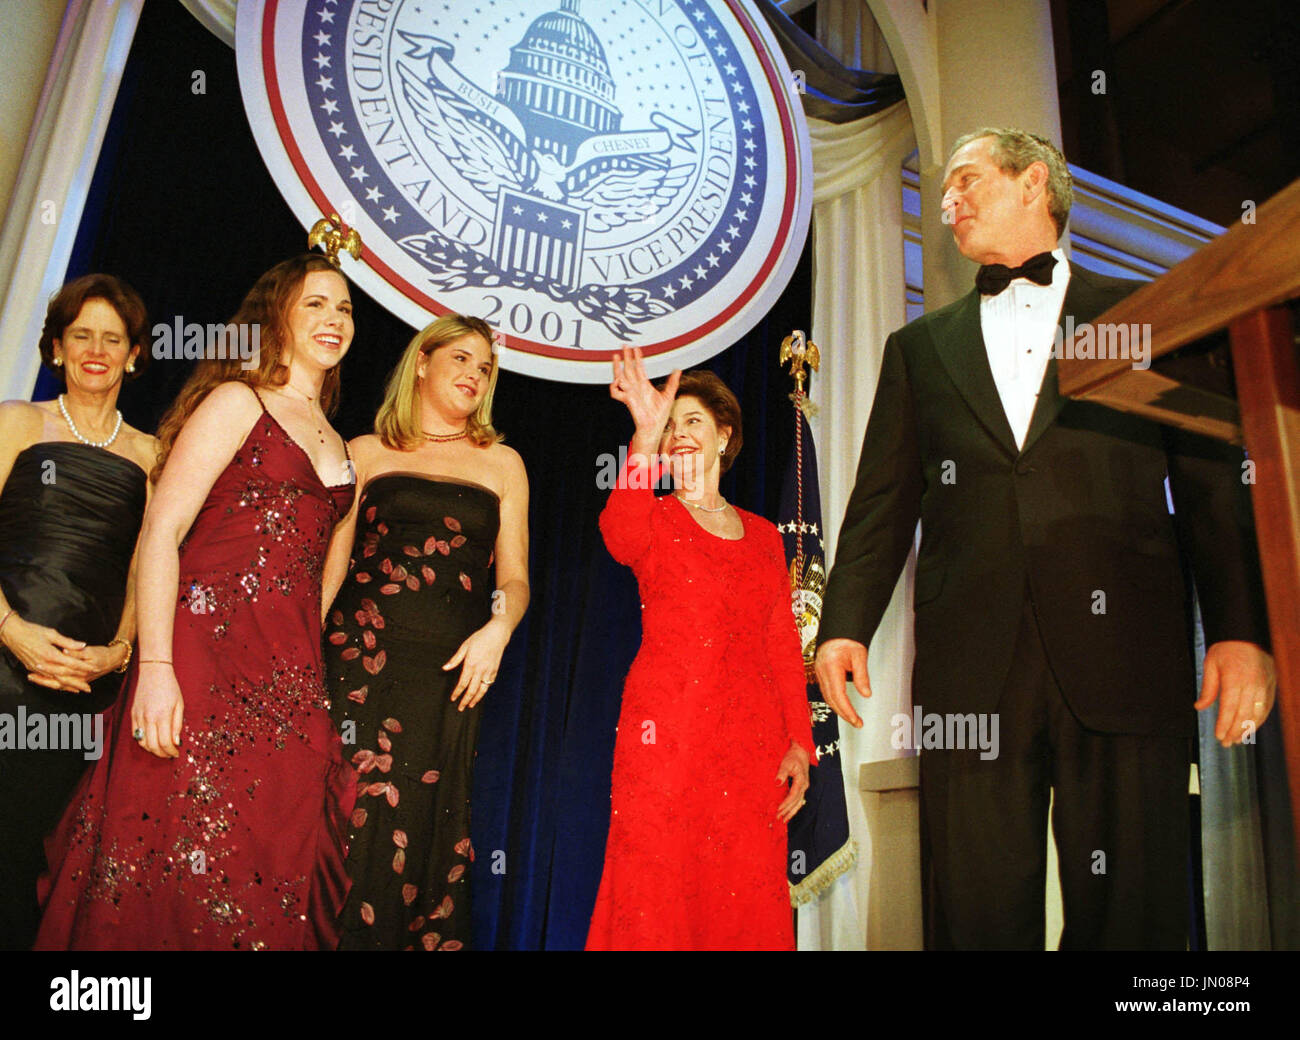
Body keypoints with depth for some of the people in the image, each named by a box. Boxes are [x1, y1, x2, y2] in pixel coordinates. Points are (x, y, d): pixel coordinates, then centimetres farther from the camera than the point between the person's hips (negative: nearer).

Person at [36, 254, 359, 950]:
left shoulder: (336, 445, 20)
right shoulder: (238, 402, 0)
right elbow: (160, 534, -8)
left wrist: (308, 672, 12)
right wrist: (155, 665, -17)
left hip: (290, 681, 6)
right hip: (205, 651, -6)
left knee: (267, 880, 7)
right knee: (181, 871, -6)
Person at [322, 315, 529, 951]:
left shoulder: (502, 464, 16)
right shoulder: (366, 453, 13)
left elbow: (514, 578, 12)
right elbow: (329, 564, 10)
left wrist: (497, 629, -9)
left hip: (452, 671, 1)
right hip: (363, 658, -1)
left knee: (426, 828, 0)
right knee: (357, 823, -7)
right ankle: (343, 934, 9)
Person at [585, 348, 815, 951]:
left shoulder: (762, 535, 16)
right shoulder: (654, 518, 6)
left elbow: (783, 646, 13)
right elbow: (619, 536, -20)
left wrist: (799, 742, 4)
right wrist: (645, 438, -33)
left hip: (752, 737, 3)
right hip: (665, 730, -3)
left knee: (746, 900, 4)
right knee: (654, 895, -2)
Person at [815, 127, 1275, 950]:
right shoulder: (920, 347, 21)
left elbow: (1216, 482, 8)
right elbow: (883, 502, 12)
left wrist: (1241, 630, -4)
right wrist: (846, 624, -1)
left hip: (1120, 656, -1)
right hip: (971, 665, 1)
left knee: (1127, 911, 1)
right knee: (979, 912, 2)